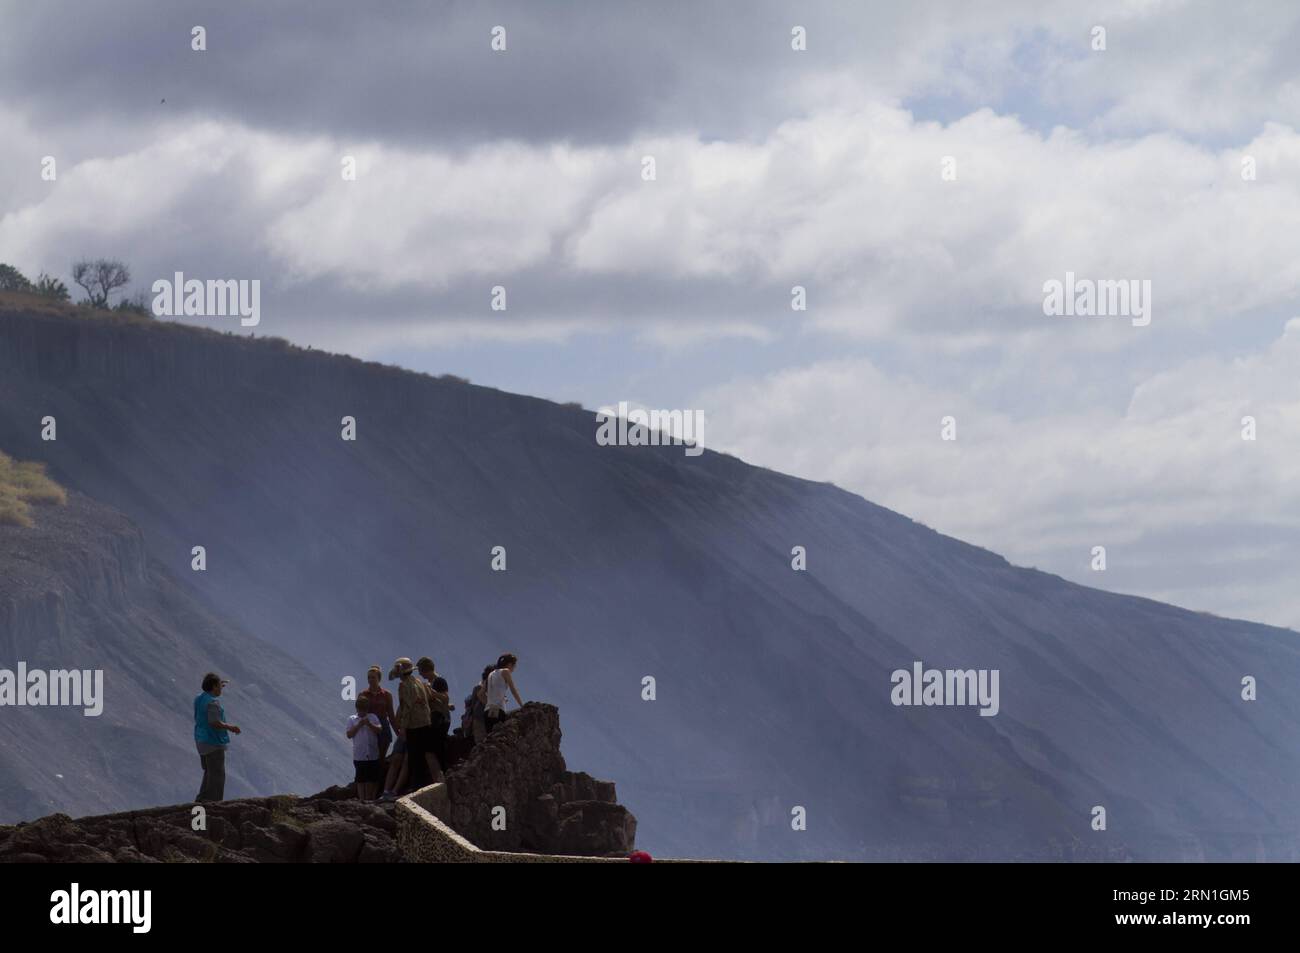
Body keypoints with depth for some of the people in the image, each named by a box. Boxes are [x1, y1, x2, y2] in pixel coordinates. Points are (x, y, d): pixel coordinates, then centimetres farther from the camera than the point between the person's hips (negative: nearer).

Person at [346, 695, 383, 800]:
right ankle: (361, 798, 5)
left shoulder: (373, 717, 7)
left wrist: (370, 724, -18)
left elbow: (379, 730, -3)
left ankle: (370, 797, 13)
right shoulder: (352, 720, 4)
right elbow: (349, 734, -3)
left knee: (372, 777, 5)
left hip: (372, 754, 1)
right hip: (359, 755, -1)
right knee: (361, 777, 1)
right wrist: (358, 725, -14)